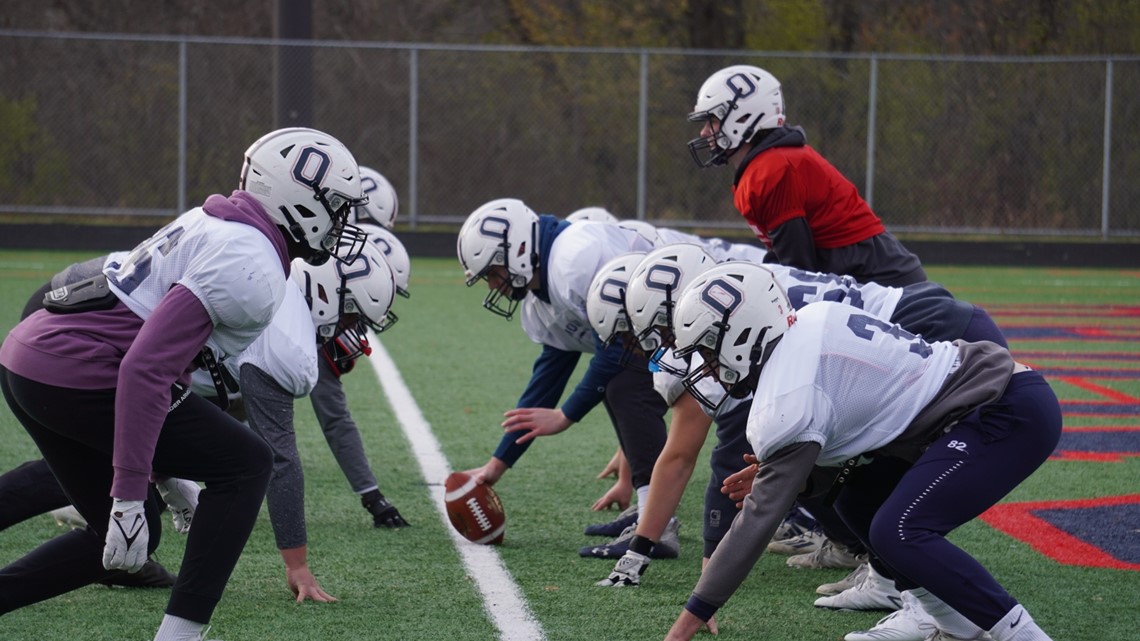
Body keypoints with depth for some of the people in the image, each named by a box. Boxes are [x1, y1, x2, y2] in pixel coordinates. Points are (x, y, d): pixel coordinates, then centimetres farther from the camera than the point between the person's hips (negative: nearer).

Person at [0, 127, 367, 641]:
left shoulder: (216, 226, 16)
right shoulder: (251, 270, -15)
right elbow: (147, 367, -25)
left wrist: (162, 466, 26)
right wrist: (130, 492, -25)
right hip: (75, 374, -10)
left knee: (125, 538, 18)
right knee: (245, 464, 2)